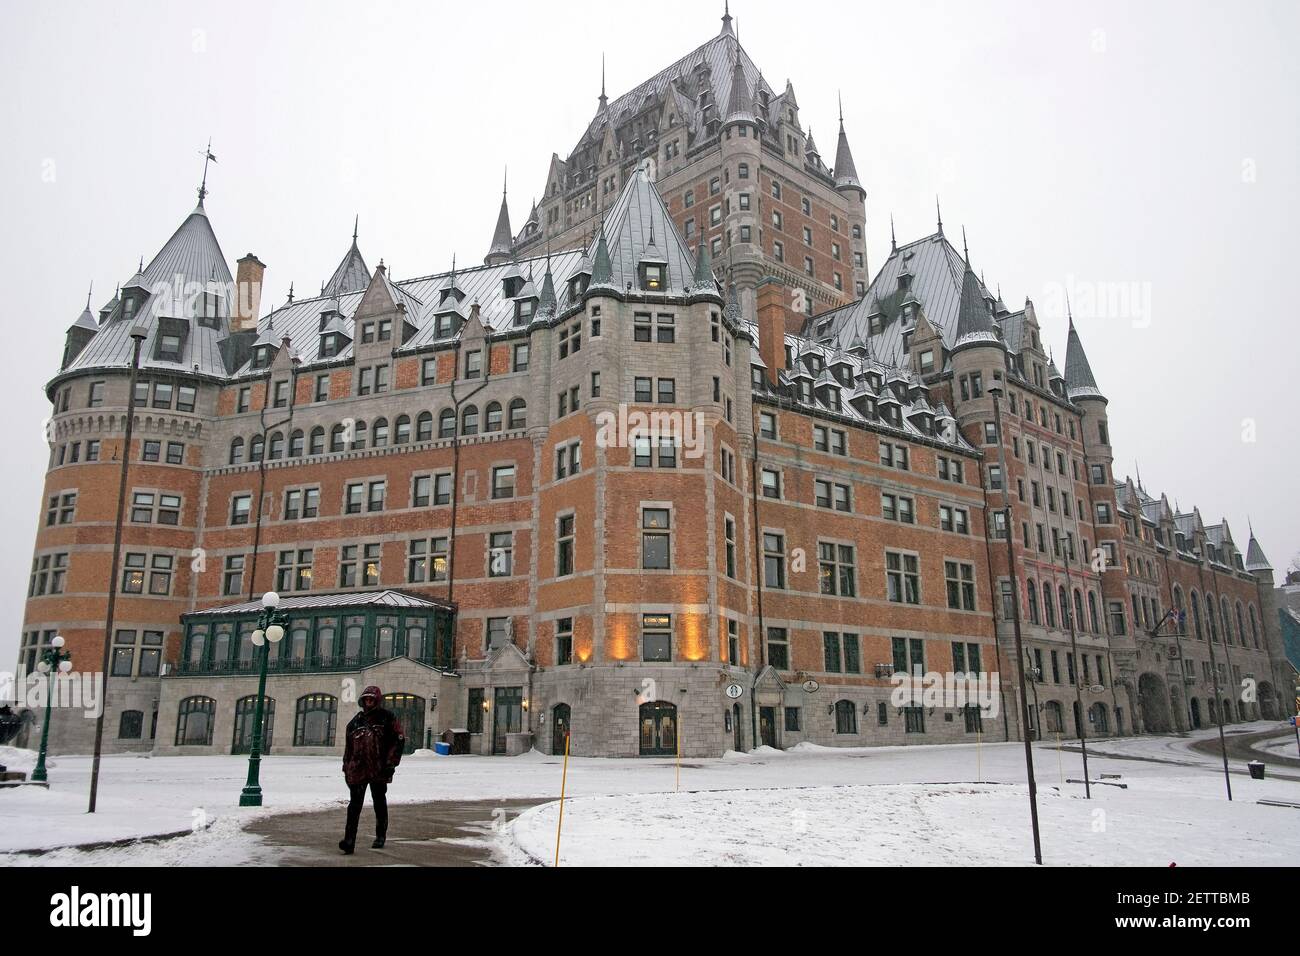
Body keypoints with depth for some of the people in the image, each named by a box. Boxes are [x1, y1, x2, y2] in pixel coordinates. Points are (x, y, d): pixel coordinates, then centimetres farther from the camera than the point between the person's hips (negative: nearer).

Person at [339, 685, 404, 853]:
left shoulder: (388, 717, 0)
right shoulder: (356, 721, 12)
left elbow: (399, 741, -4)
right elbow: (349, 747, 18)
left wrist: (391, 764, -10)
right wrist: (346, 769, 15)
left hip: (379, 770, -2)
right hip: (357, 769, 2)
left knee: (380, 804, 10)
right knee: (355, 805, -6)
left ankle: (380, 837, 24)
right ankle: (349, 840, -8)